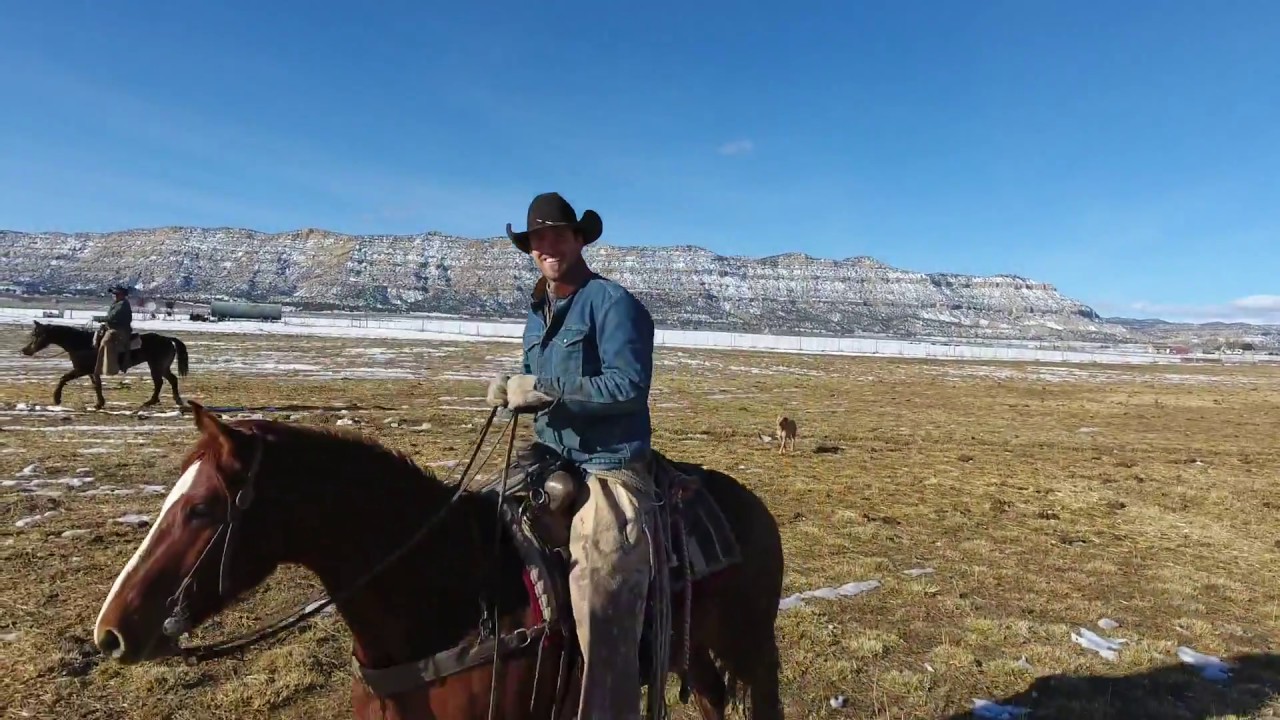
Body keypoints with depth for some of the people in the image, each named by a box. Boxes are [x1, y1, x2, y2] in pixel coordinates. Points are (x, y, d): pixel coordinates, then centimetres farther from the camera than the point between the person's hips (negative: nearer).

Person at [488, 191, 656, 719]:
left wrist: (544, 390, -20)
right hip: (552, 464, 9)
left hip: (609, 473, -9)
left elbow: (628, 387, -20)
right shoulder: (538, 314, 15)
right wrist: (513, 391, 3)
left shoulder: (613, 303, -10)